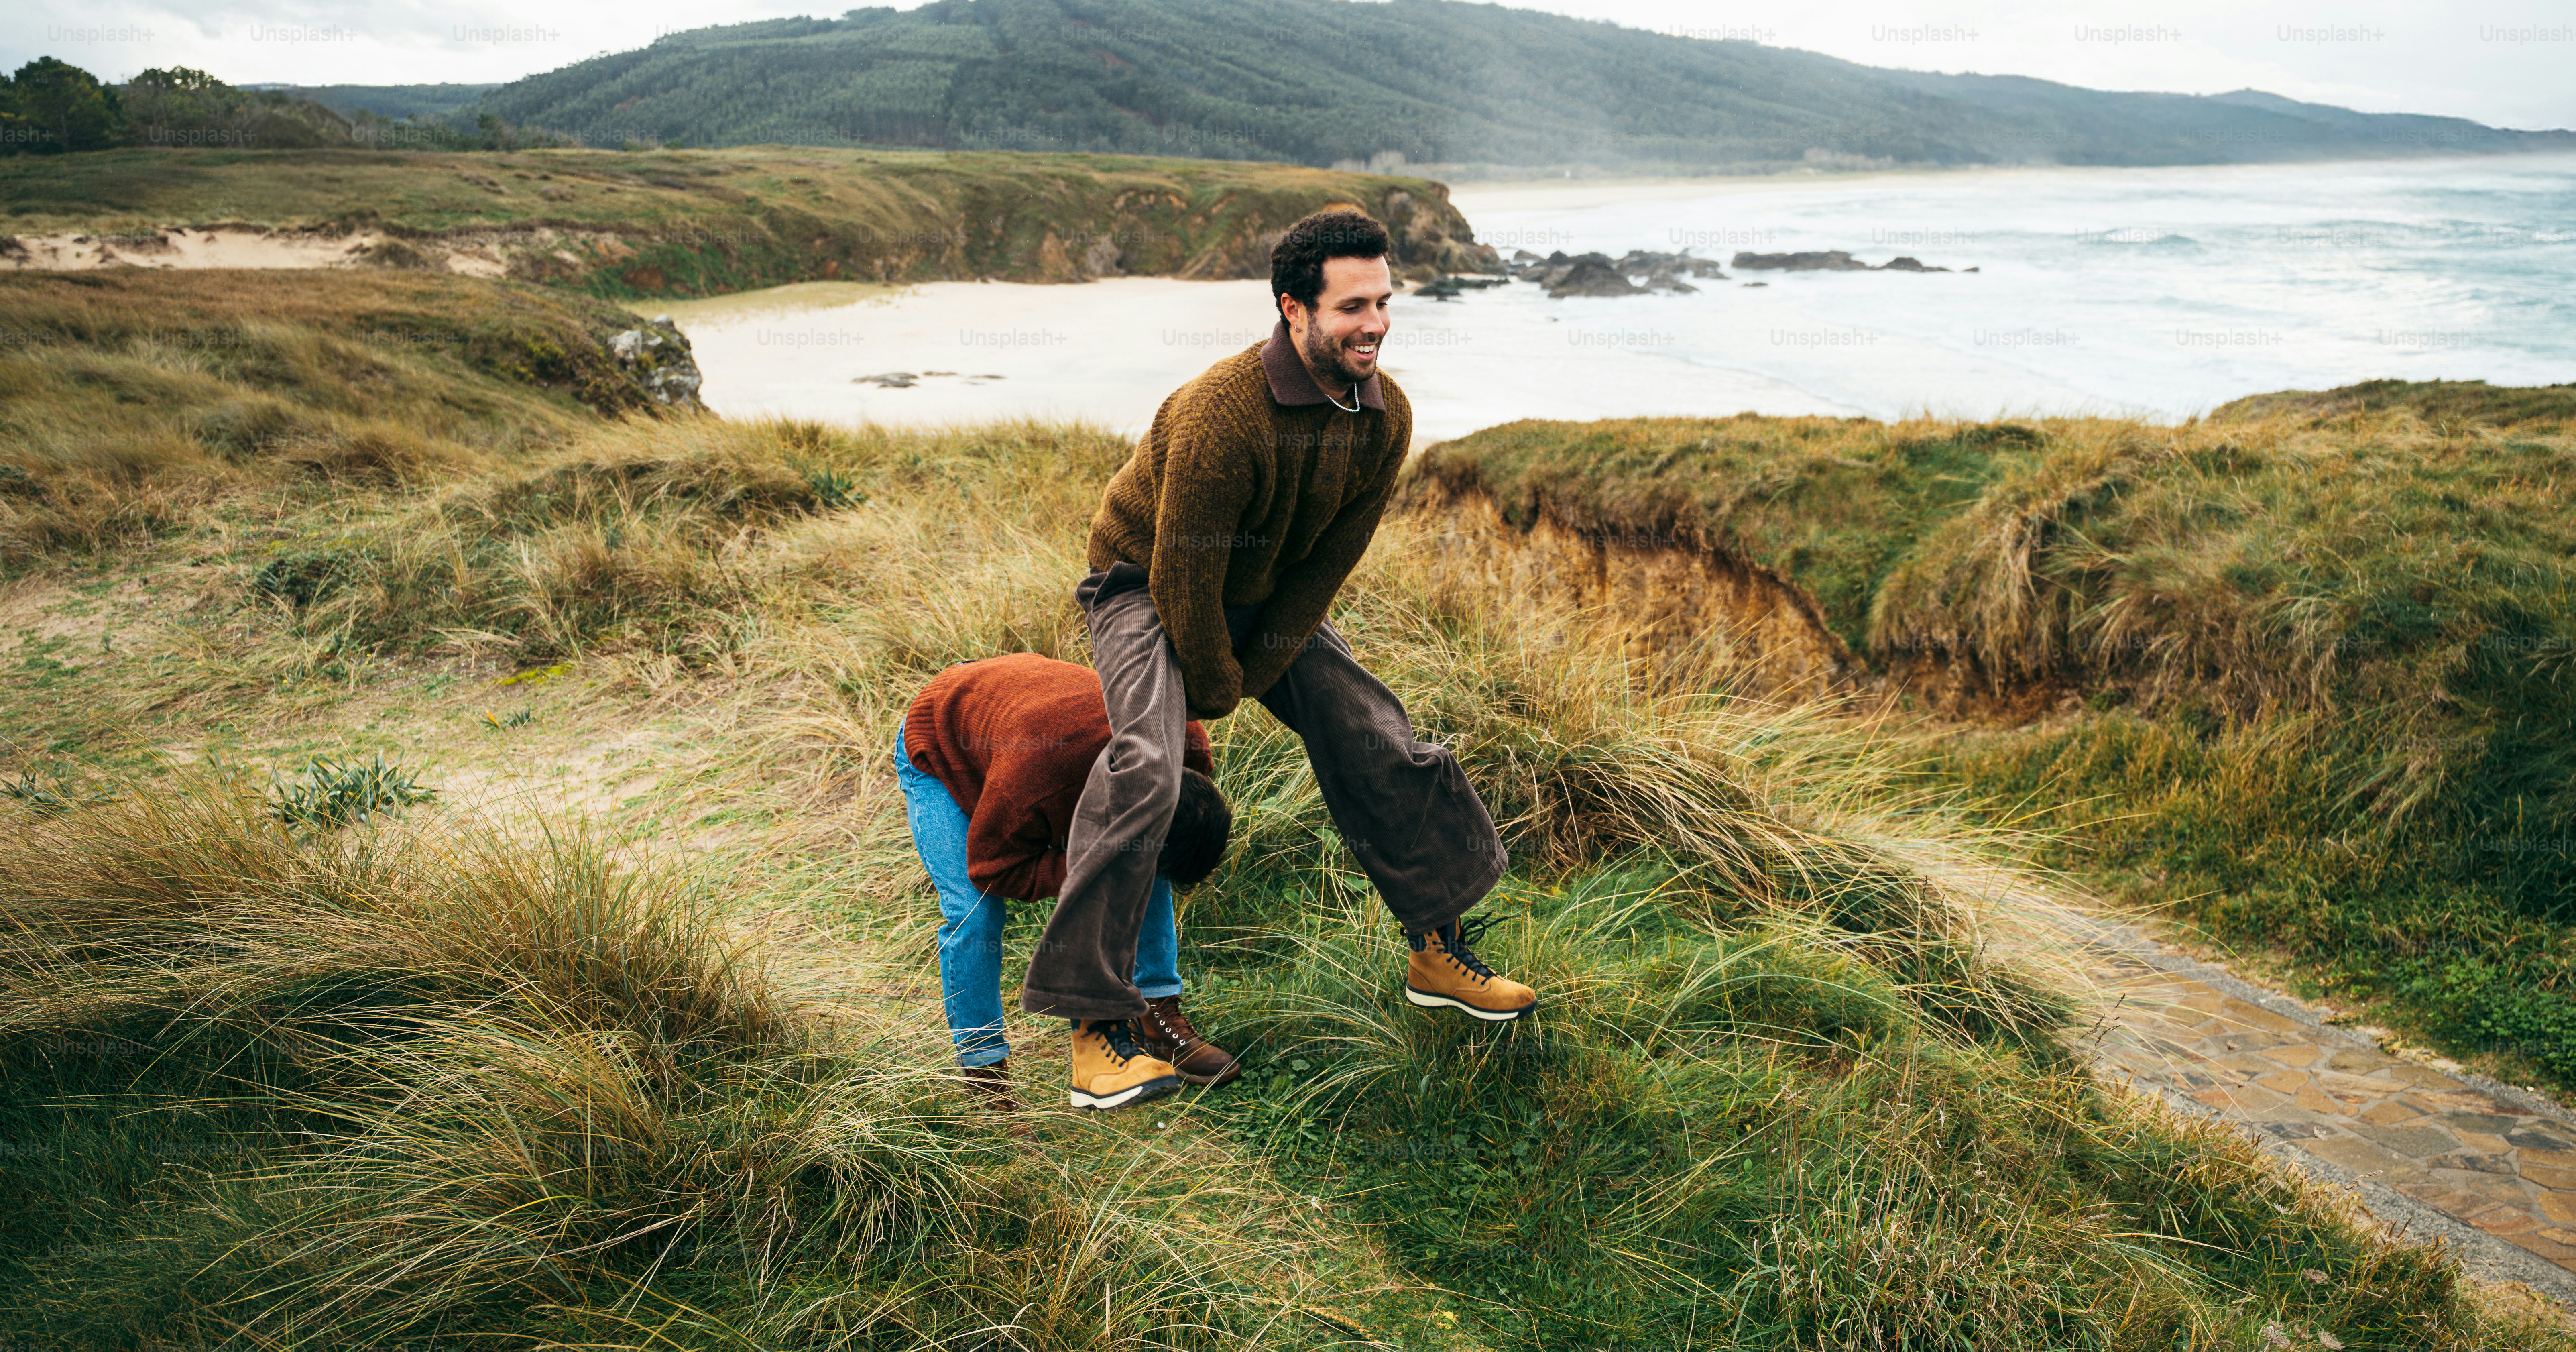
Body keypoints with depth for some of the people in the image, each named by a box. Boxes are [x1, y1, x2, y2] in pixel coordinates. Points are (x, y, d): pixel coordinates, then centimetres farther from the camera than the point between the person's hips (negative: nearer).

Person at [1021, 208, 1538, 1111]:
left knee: (1377, 742, 5)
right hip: (1147, 586, -6)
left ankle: (1436, 952, 23)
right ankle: (1095, 1023, -18)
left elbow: (1325, 567, -6)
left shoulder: (1385, 417, -13)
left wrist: (1249, 680, -9)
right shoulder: (1221, 416, -35)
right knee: (1146, 765, -26)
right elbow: (1181, 577, -26)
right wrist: (1213, 692, -14)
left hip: (1271, 599, 7)